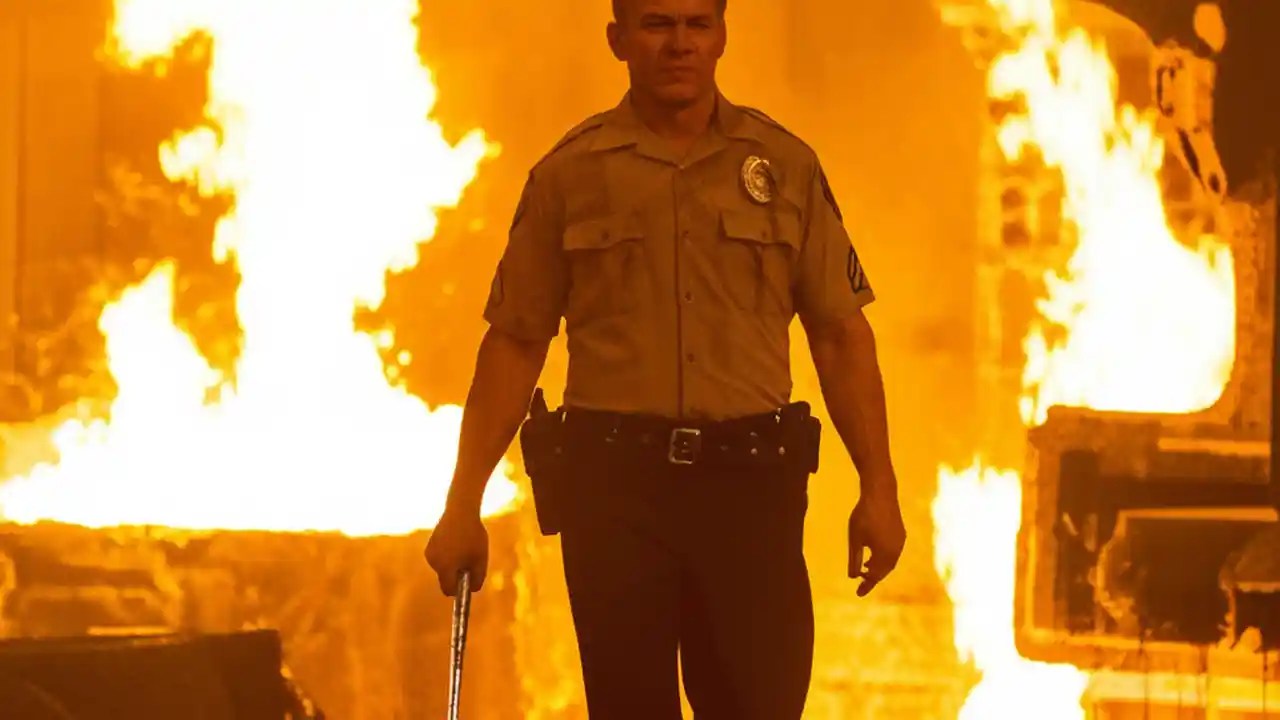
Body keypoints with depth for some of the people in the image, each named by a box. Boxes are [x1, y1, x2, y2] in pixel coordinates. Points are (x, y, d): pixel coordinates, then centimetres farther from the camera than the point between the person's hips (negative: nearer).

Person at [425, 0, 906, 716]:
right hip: (614, 480, 0)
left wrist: (879, 488, 2)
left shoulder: (787, 166, 7)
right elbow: (514, 344, 5)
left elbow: (841, 334, 8)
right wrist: (464, 504, 1)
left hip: (749, 478, 0)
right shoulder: (569, 174, 5)